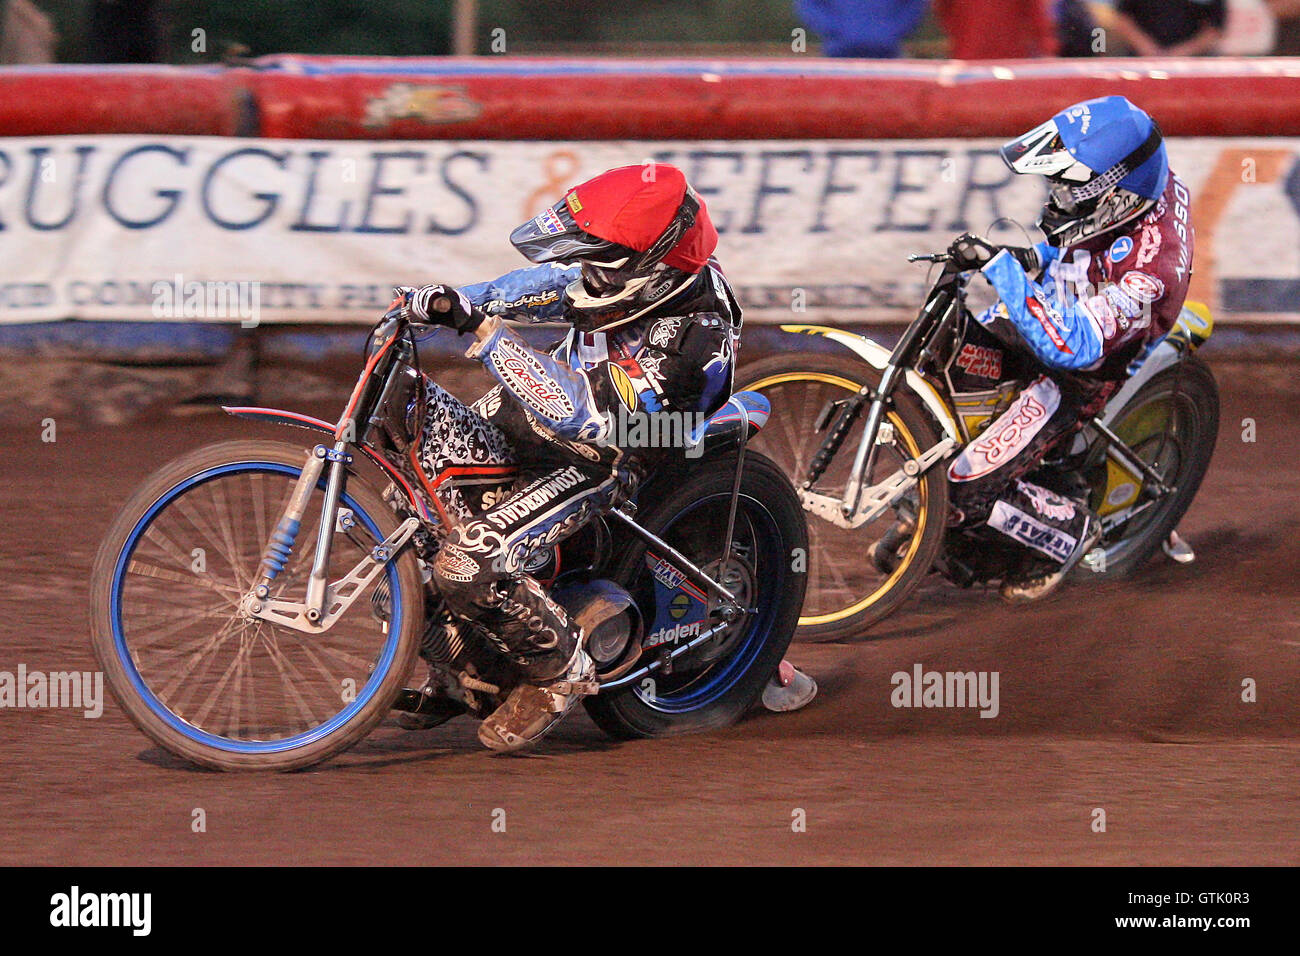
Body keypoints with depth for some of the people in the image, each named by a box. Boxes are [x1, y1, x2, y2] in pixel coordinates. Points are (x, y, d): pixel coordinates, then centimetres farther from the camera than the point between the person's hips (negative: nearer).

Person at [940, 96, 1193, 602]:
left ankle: (1071, 529, 12)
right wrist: (1035, 258, -2)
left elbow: (1072, 345, -46)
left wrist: (1003, 268, -48)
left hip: (1074, 379, -9)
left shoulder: (1148, 269, -37)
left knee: (968, 490, -15)